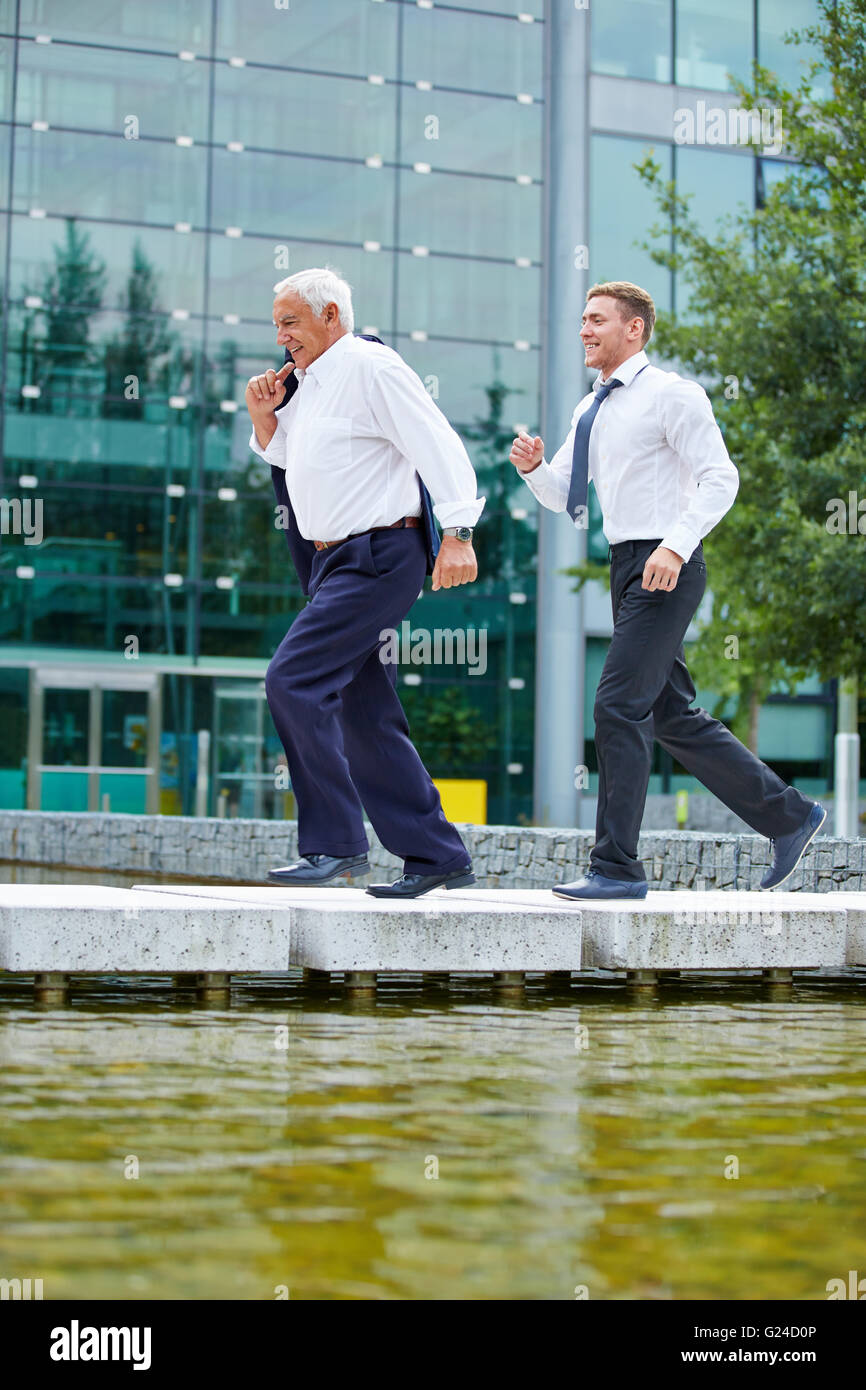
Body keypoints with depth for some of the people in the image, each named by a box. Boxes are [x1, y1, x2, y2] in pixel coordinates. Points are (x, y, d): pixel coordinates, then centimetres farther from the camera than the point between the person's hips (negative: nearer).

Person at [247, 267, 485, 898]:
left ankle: (335, 843, -13)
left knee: (293, 680, -18)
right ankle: (437, 856, 14)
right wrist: (265, 417, 10)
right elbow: (282, 457, 31)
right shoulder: (310, 382, 18)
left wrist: (457, 535, -25)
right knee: (365, 715, 8)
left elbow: (439, 444, -16)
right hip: (339, 561, 10)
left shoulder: (370, 367, -10)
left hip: (378, 556, -10)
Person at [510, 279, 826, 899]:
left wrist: (676, 546, -26)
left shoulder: (671, 394, -9)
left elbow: (720, 478, -15)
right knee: (675, 718, 11)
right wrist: (532, 466, -3)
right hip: (629, 568, 9)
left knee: (619, 707, -13)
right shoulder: (593, 410, 16)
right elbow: (562, 494, 19)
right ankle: (789, 816, 23)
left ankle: (617, 867, -8)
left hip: (667, 569, -9)